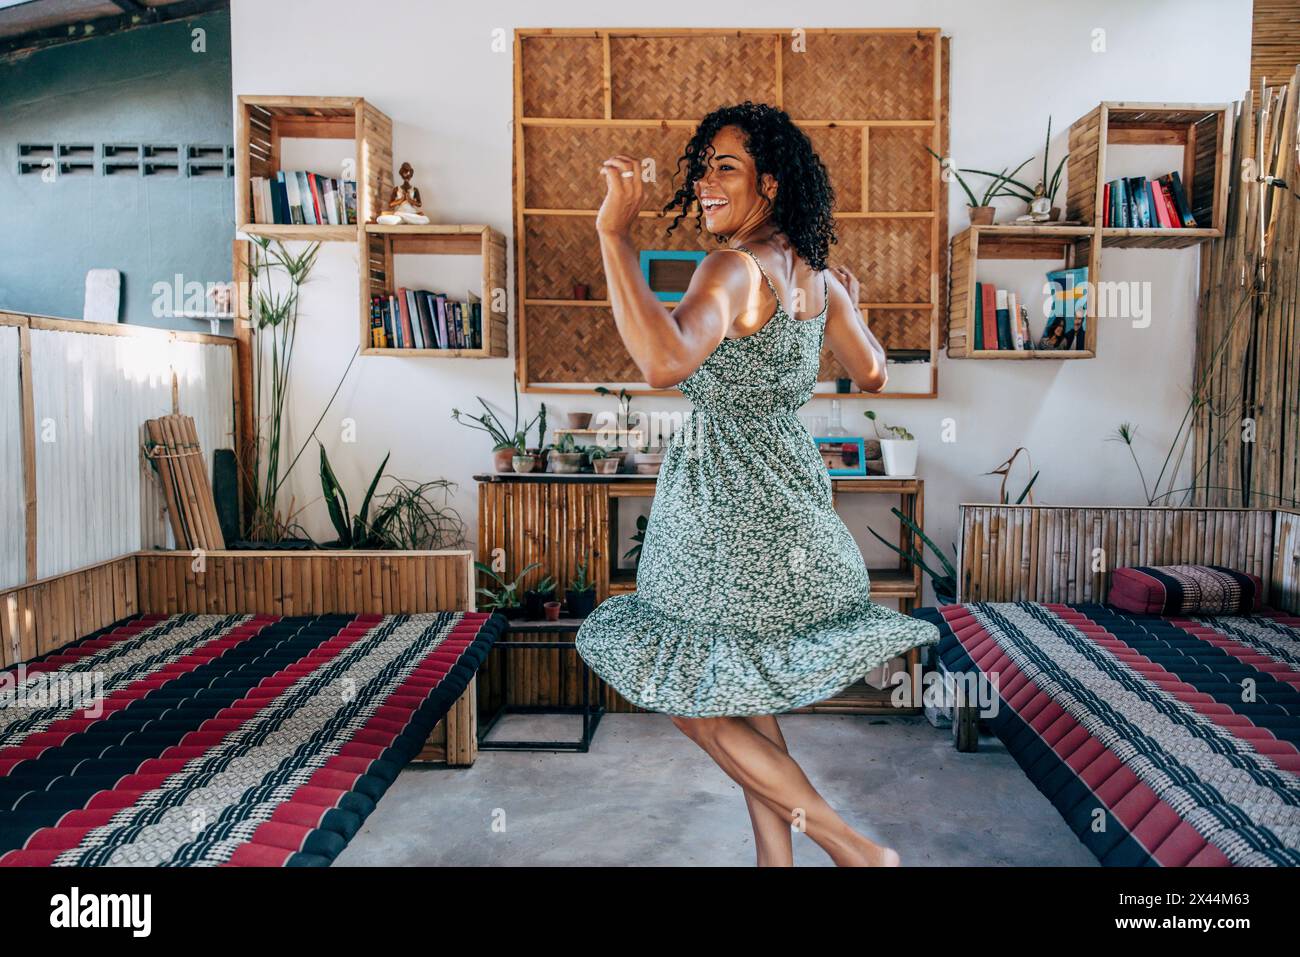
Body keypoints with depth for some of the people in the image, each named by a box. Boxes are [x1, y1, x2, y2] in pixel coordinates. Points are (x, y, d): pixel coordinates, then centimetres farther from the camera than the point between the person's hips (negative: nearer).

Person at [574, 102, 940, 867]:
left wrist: (615, 235, -33)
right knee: (745, 696, 20)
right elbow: (873, 375, 17)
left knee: (697, 704, 7)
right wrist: (850, 307, 34)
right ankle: (776, 857, 30)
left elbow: (665, 361, -39)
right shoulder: (815, 274, 6)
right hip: (788, 490, 9)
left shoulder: (735, 269, -20)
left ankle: (858, 851, 11)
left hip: (733, 509, -9)